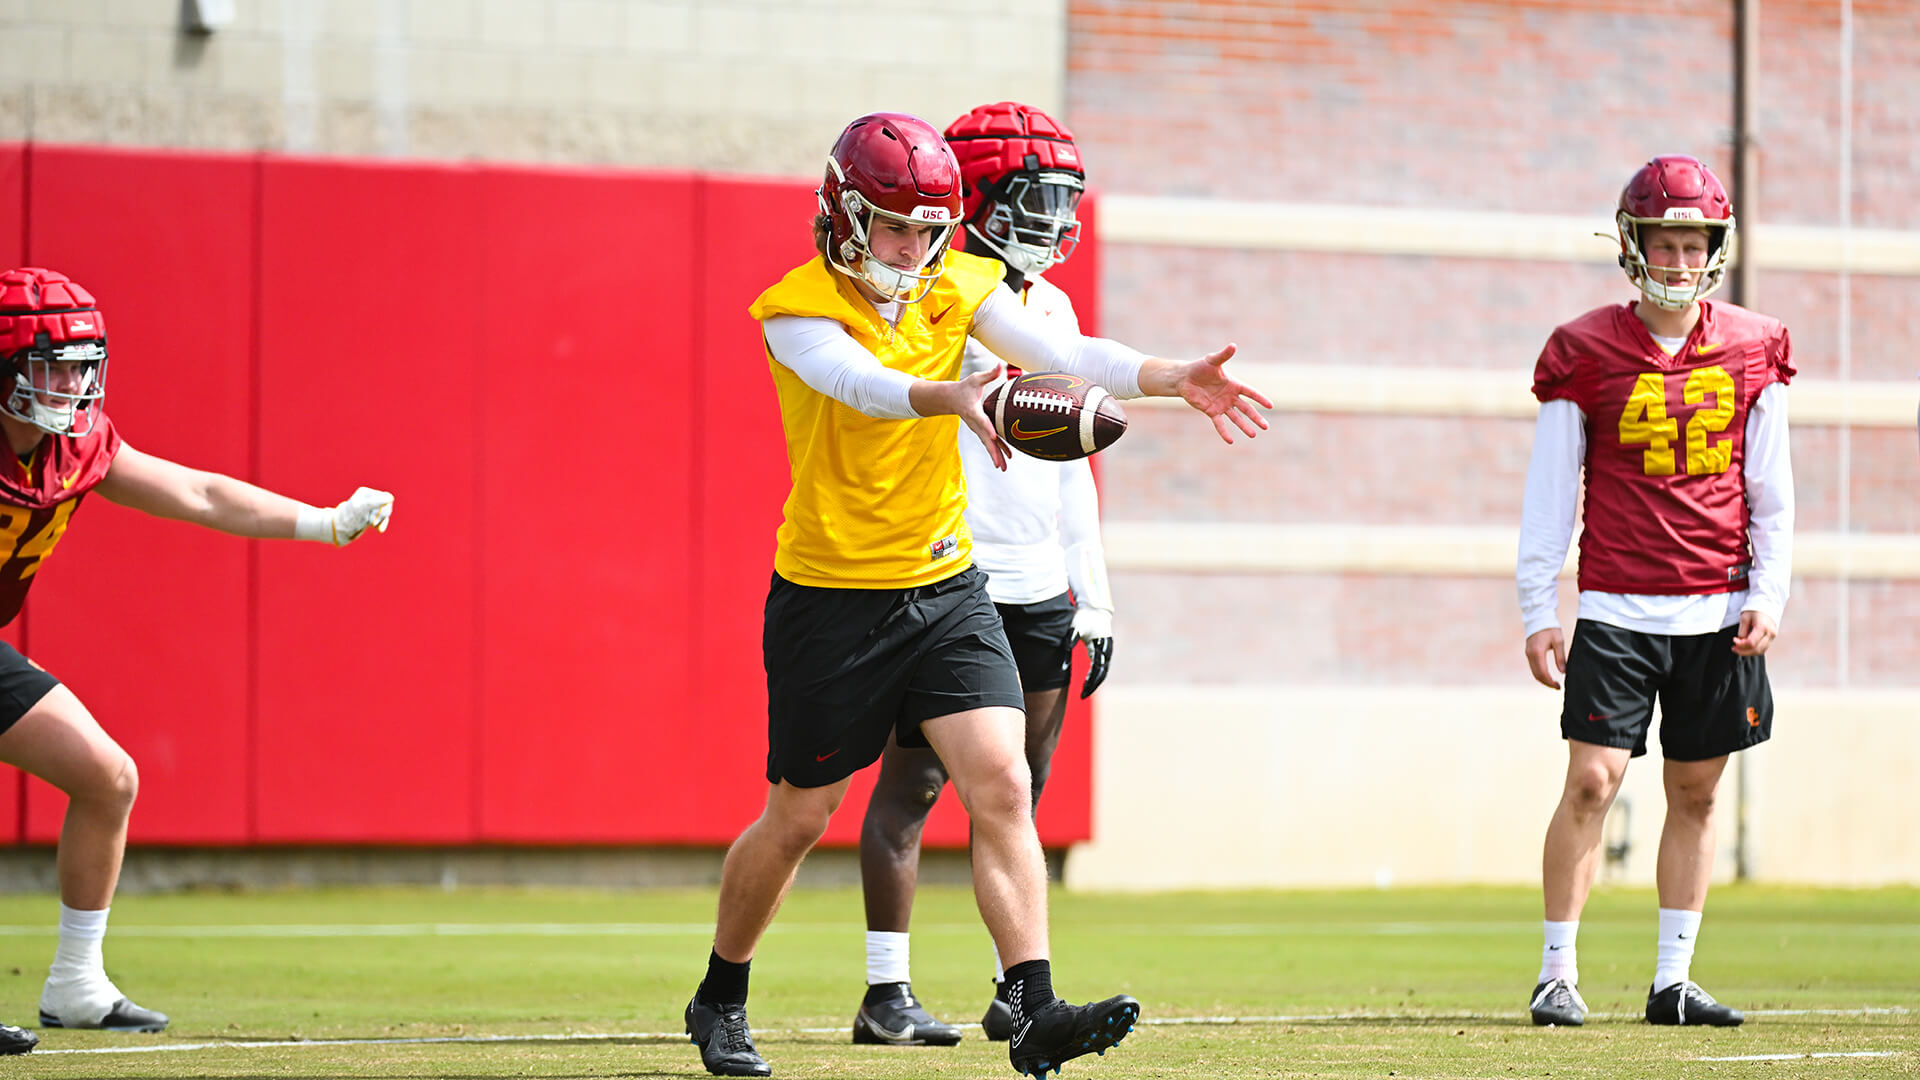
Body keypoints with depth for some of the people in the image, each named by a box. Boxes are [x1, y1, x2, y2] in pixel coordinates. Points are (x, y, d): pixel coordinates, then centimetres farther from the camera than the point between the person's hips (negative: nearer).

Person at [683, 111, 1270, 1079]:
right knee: (798, 818, 8)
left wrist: (1172, 379, -30)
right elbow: (860, 383, -34)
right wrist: (954, 396, -55)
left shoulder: (954, 287, 1)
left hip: (944, 589, 4)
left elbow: (1061, 353, -12)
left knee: (1002, 787, -12)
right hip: (830, 599, -4)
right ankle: (719, 1001, 30)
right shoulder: (797, 308, -14)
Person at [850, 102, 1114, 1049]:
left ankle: (1017, 990, 14)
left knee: (1019, 791, 9)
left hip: (1039, 592, 7)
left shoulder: (1051, 311, 16)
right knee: (913, 781, -6)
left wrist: (1093, 602, 18)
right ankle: (887, 994, -4)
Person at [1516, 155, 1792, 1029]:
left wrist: (1770, 594, 1)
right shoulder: (1586, 353, -2)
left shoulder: (1751, 350, 5)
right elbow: (1550, 492, 1)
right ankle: (1557, 974, -1)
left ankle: (1673, 981, 12)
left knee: (1694, 793, 6)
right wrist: (1537, 613, -2)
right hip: (1618, 606, -3)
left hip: (1721, 612, 3)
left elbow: (1771, 488, 10)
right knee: (1591, 782, -9)